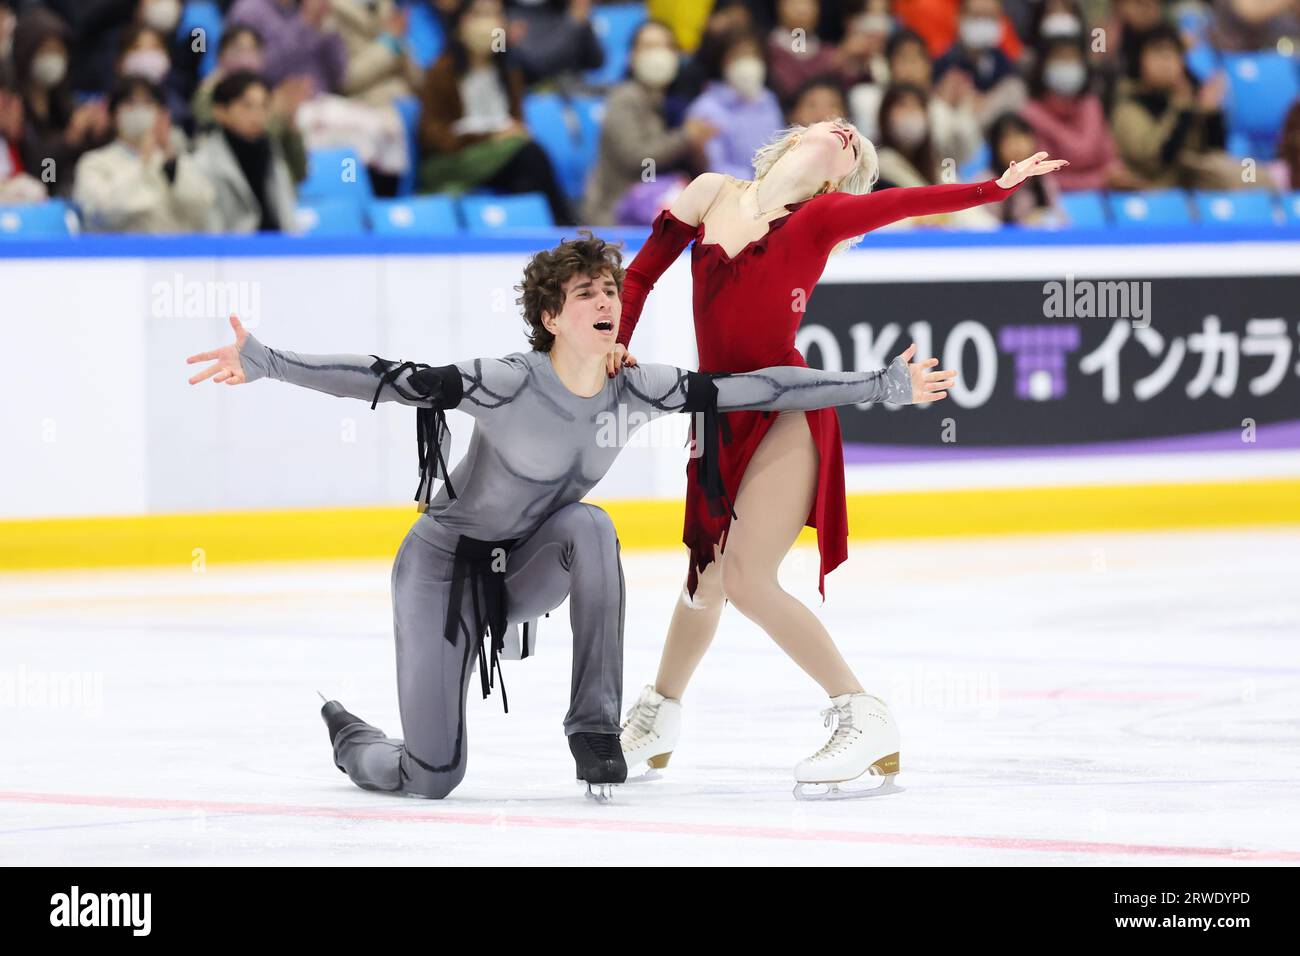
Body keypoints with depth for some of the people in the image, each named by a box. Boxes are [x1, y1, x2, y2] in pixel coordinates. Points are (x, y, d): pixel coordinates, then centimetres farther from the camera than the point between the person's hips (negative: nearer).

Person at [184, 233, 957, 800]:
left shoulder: (637, 390, -13)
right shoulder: (509, 385, -28)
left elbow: (755, 390, -12)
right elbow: (387, 381, -34)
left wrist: (884, 386, -12)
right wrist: (263, 364, -43)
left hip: (530, 565, 4)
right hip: (447, 562, -4)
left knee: (590, 525, -32)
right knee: (431, 779, -8)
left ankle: (595, 724, -19)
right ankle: (349, 738, 31)